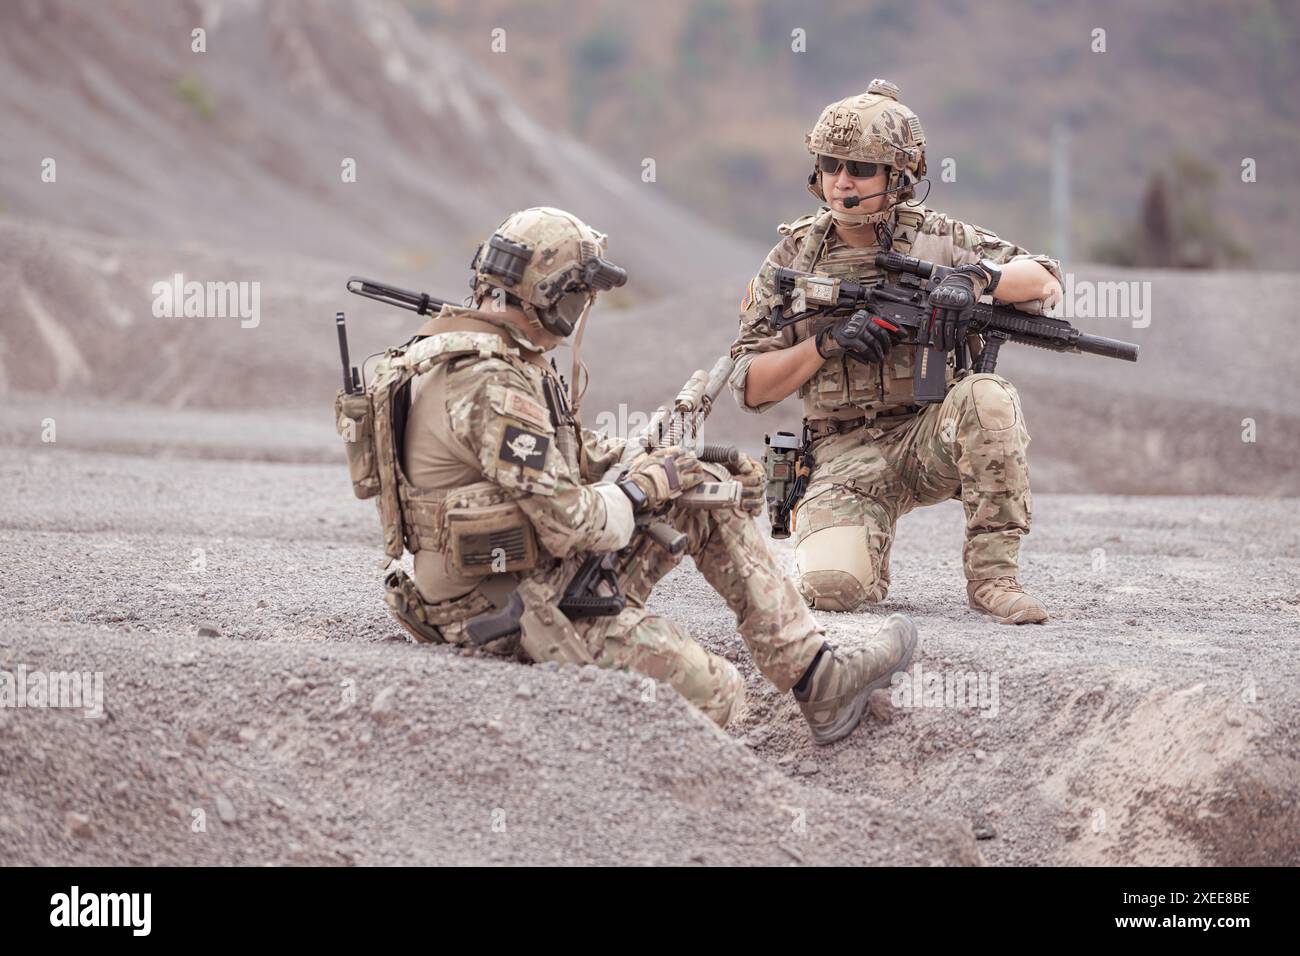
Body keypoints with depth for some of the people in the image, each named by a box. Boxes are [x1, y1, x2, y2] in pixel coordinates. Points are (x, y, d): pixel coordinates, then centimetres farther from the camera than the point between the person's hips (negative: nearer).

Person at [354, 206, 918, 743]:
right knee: (714, 696, -21)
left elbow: (558, 459, 18)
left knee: (703, 492, 9)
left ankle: (817, 673, 7)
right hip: (508, 612, -11)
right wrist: (642, 488, -7)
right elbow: (570, 523, -26)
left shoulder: (472, 348, 9)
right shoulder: (492, 387, -24)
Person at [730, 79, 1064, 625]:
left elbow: (1045, 282, -3)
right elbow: (750, 387, 2)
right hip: (847, 453, 0)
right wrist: (827, 343, -14)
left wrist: (975, 277, -22)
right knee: (832, 586, -28)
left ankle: (992, 574, -21)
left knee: (987, 398, -34)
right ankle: (860, 545, 12)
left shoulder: (938, 240, 4)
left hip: (931, 436, 1)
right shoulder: (794, 256, 5)